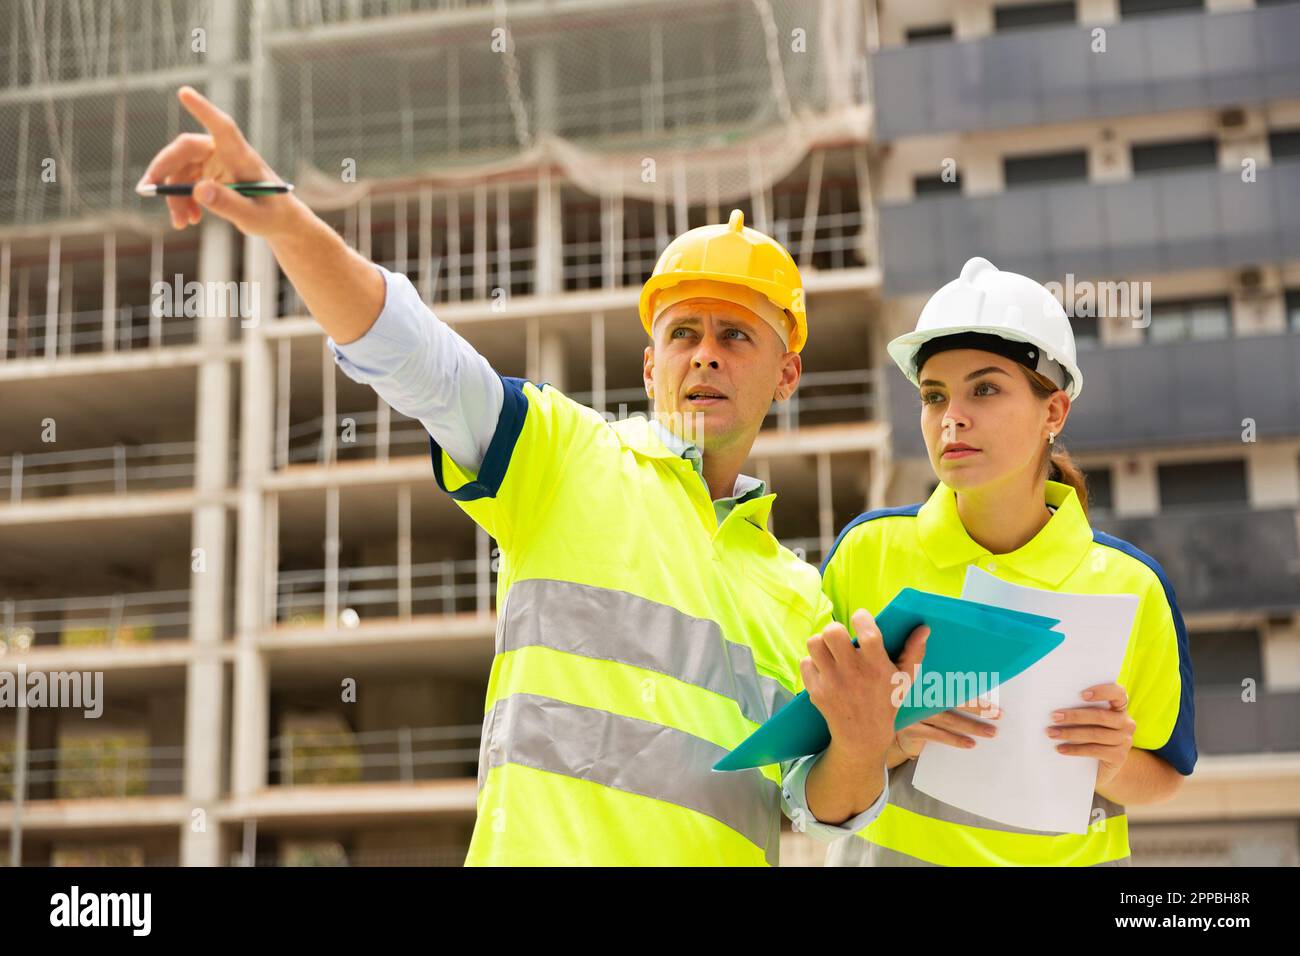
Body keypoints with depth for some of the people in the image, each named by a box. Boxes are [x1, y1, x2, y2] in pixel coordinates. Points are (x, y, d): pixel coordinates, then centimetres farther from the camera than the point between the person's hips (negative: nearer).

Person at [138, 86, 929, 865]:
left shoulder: (798, 593, 19)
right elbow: (403, 349, -5)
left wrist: (864, 743, -9)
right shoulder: (567, 455, 9)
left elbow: (821, 807, 13)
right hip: (541, 846, -4)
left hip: (724, 851, 4)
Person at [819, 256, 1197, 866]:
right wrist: (896, 738, -25)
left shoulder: (1131, 584, -10)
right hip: (892, 847, 0)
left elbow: (1165, 776, 2)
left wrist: (1111, 767, -18)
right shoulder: (868, 549, -12)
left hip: (1069, 854, 1)